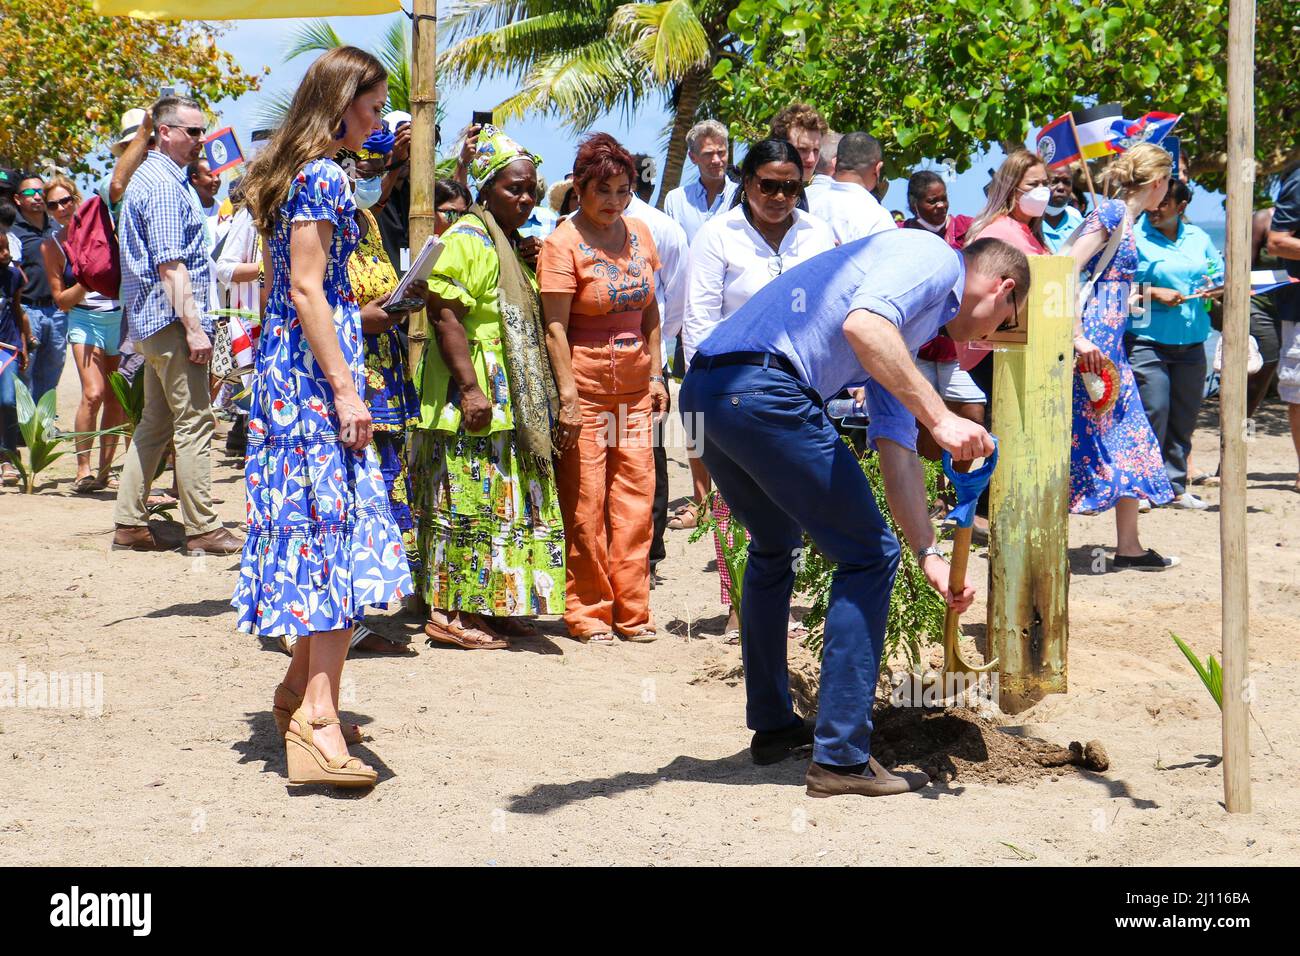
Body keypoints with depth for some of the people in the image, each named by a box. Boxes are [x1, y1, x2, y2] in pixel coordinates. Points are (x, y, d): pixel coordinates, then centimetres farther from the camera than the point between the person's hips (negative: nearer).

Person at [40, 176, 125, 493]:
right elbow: (62, 301, 2)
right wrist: (85, 282, -15)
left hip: (122, 317, 2)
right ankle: (83, 470, -12)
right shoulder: (51, 246, 1)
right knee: (93, 394, -20)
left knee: (116, 399, 3)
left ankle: (105, 471, 15)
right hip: (85, 321, -2)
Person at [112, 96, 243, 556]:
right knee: (194, 422, -7)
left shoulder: (148, 177, 19)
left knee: (156, 422, 13)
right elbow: (171, 265, -21)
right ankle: (202, 528, -5)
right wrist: (193, 326, -23)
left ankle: (129, 523, 14)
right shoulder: (165, 185, -14)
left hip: (150, 323, 11)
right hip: (171, 318, -11)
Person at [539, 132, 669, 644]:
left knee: (635, 498, 3)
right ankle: (588, 612, 9)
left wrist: (656, 374, 9)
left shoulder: (639, 233, 8)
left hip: (634, 386, 5)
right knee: (585, 504, -1)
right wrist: (568, 397, -17)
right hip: (585, 385, -5)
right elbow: (555, 328, -12)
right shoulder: (563, 243, -9)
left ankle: (631, 610, 11)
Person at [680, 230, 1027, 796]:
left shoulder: (901, 341, 31)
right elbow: (862, 324, -17)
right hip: (762, 387, -10)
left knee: (774, 548, 30)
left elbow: (897, 450, 29)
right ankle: (841, 758, 1)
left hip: (704, 390, 10)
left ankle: (771, 727, 39)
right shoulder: (933, 256, 4)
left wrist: (929, 554, 24)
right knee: (868, 556, 0)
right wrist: (940, 417, -16)